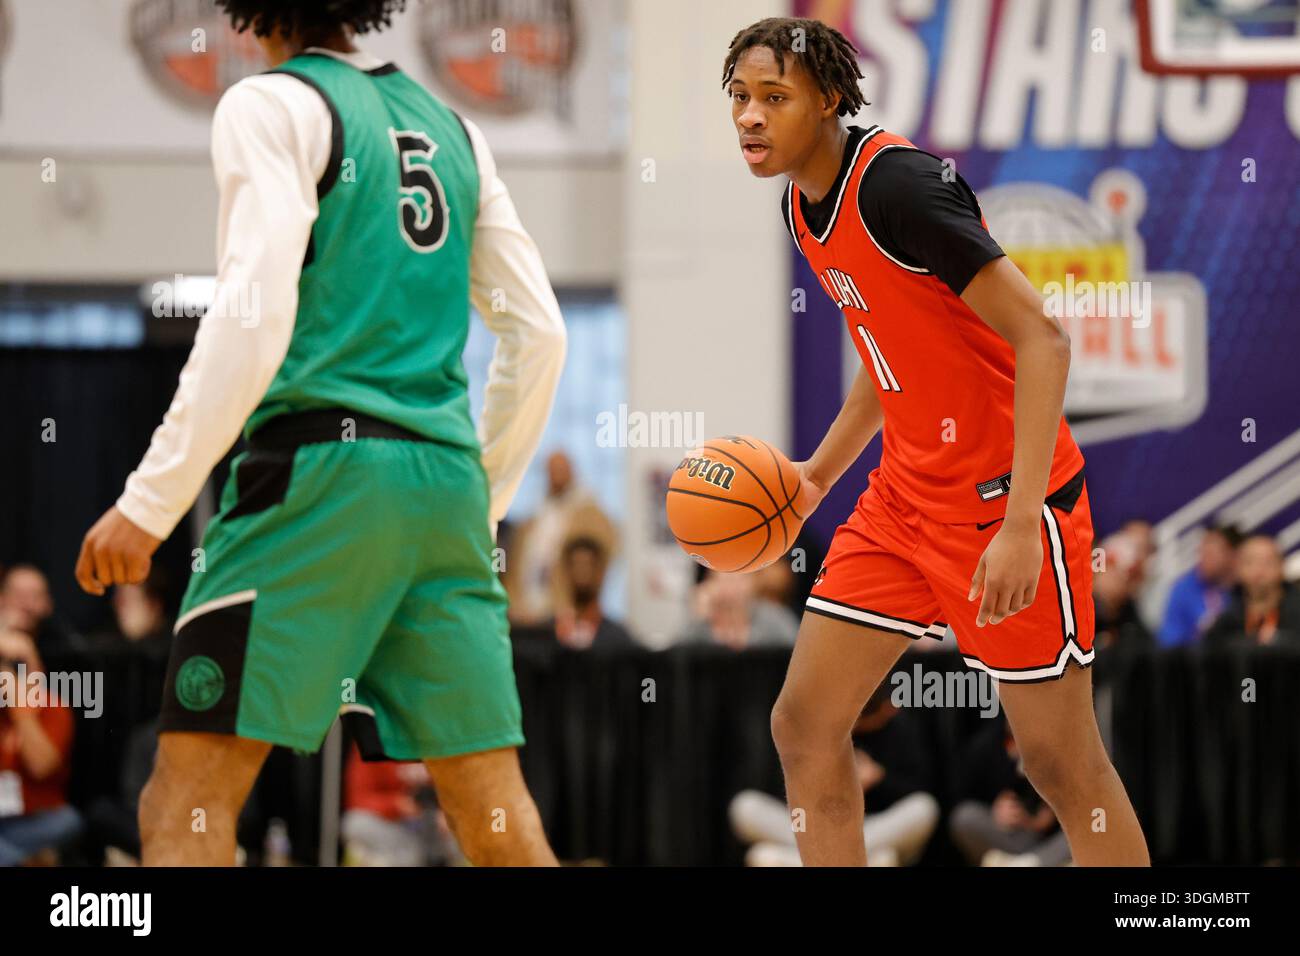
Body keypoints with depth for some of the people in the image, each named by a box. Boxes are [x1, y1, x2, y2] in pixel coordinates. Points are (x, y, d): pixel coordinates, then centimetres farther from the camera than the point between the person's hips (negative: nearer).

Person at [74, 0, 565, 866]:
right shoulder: (452, 129, 19)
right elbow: (538, 333, 18)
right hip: (445, 475, 6)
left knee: (187, 795, -7)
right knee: (492, 801, 8)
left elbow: (254, 316, -13)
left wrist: (148, 503, -12)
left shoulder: (275, 106, -1)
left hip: (321, 467, -6)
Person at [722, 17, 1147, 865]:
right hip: (907, 498, 9)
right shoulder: (804, 205, 6)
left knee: (1062, 764, -2)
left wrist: (1020, 524, -29)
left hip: (1004, 500, -9)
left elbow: (1041, 338, -24)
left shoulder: (899, 184, -21)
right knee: (803, 724, 5)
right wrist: (819, 474, 15)